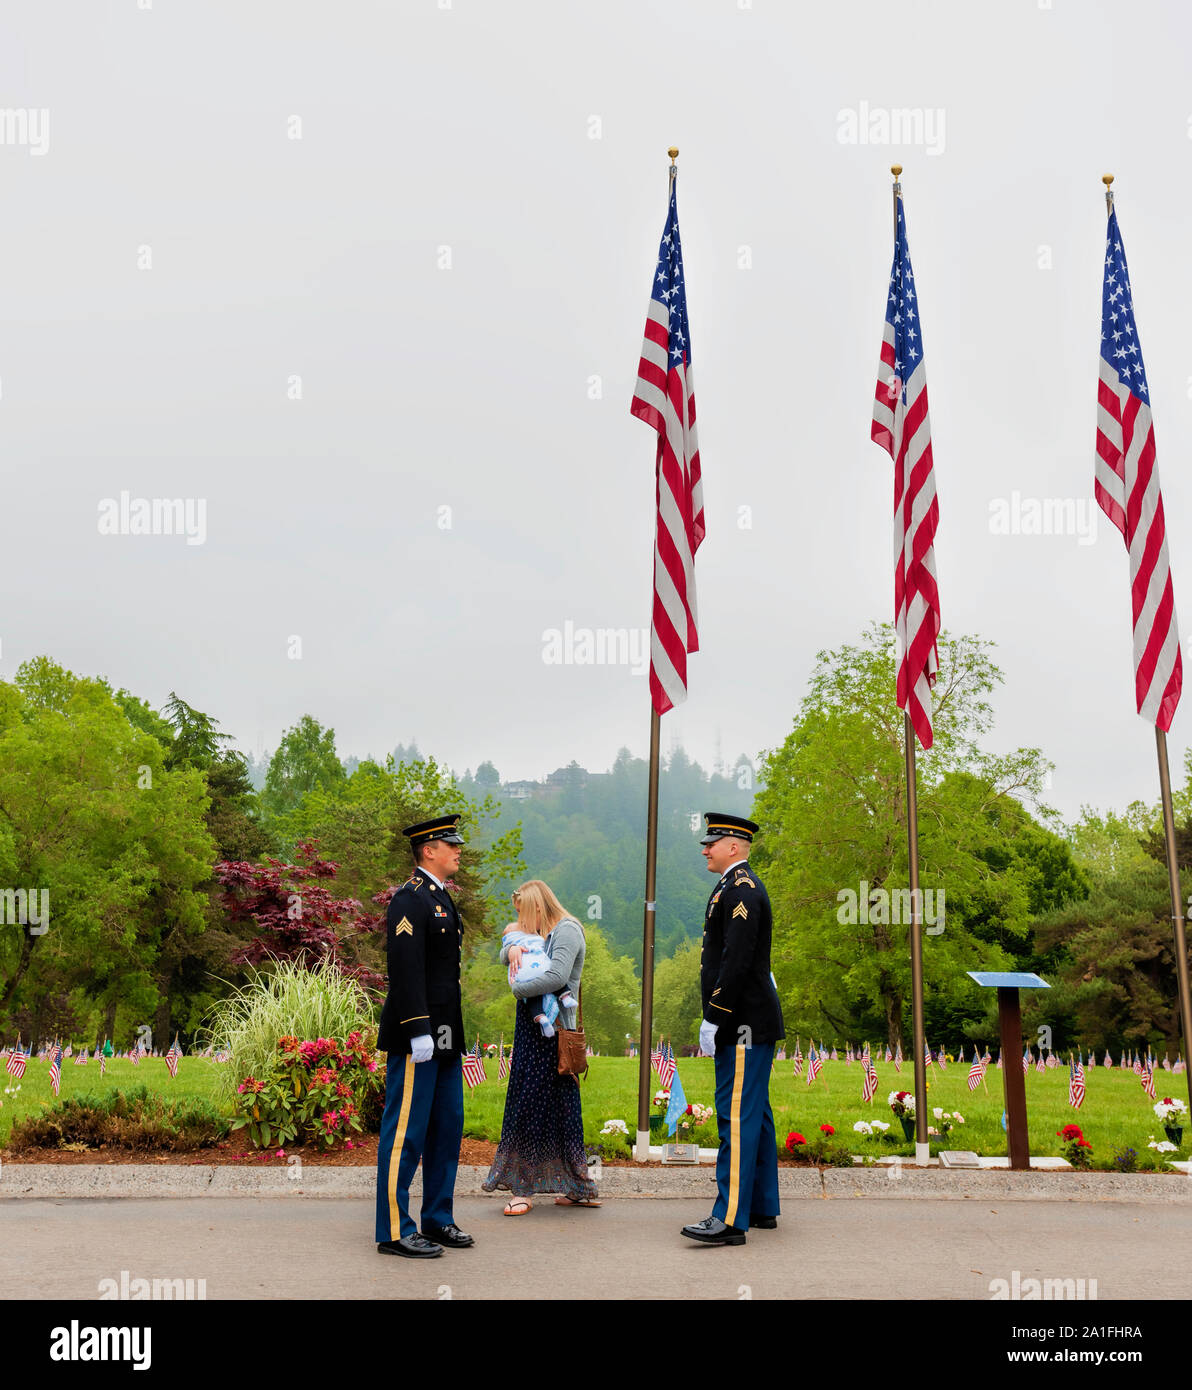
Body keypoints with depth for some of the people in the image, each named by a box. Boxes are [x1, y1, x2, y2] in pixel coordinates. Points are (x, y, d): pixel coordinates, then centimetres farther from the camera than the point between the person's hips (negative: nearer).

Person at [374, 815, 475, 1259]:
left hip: (445, 1036, 10)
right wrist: (418, 1031, -24)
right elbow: (405, 969, -21)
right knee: (406, 1131, -4)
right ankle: (394, 1231, 4)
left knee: (447, 1127, 14)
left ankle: (438, 1220, 24)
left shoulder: (440, 898, 18)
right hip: (417, 1037, -10)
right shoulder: (410, 899, -13)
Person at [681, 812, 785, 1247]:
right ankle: (763, 1209, 22)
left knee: (738, 1114, -9)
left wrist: (714, 1020, -21)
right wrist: (718, 1019, 21)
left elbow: (738, 961, -23)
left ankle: (730, 1219, -7)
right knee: (755, 1113, 14)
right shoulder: (739, 886, 18)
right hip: (750, 1023, 11)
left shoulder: (740, 889, -15)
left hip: (743, 1024, -11)